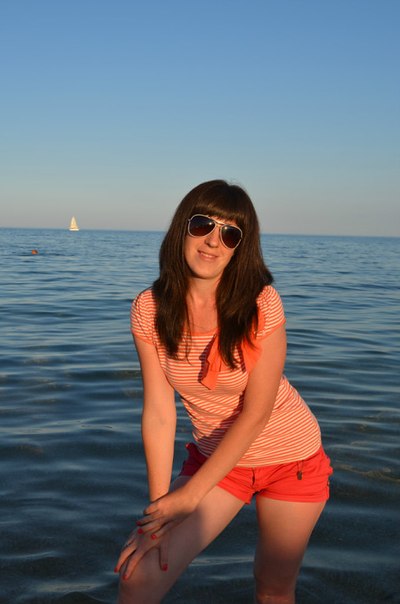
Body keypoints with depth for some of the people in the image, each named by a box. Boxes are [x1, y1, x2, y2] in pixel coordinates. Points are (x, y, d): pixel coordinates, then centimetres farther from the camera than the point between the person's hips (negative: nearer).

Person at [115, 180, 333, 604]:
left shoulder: (261, 304, -22)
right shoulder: (149, 310, -13)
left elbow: (255, 413, -20)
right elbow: (158, 413, -12)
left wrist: (190, 494, -19)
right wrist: (158, 505, -15)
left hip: (291, 458, -2)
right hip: (216, 457, 2)